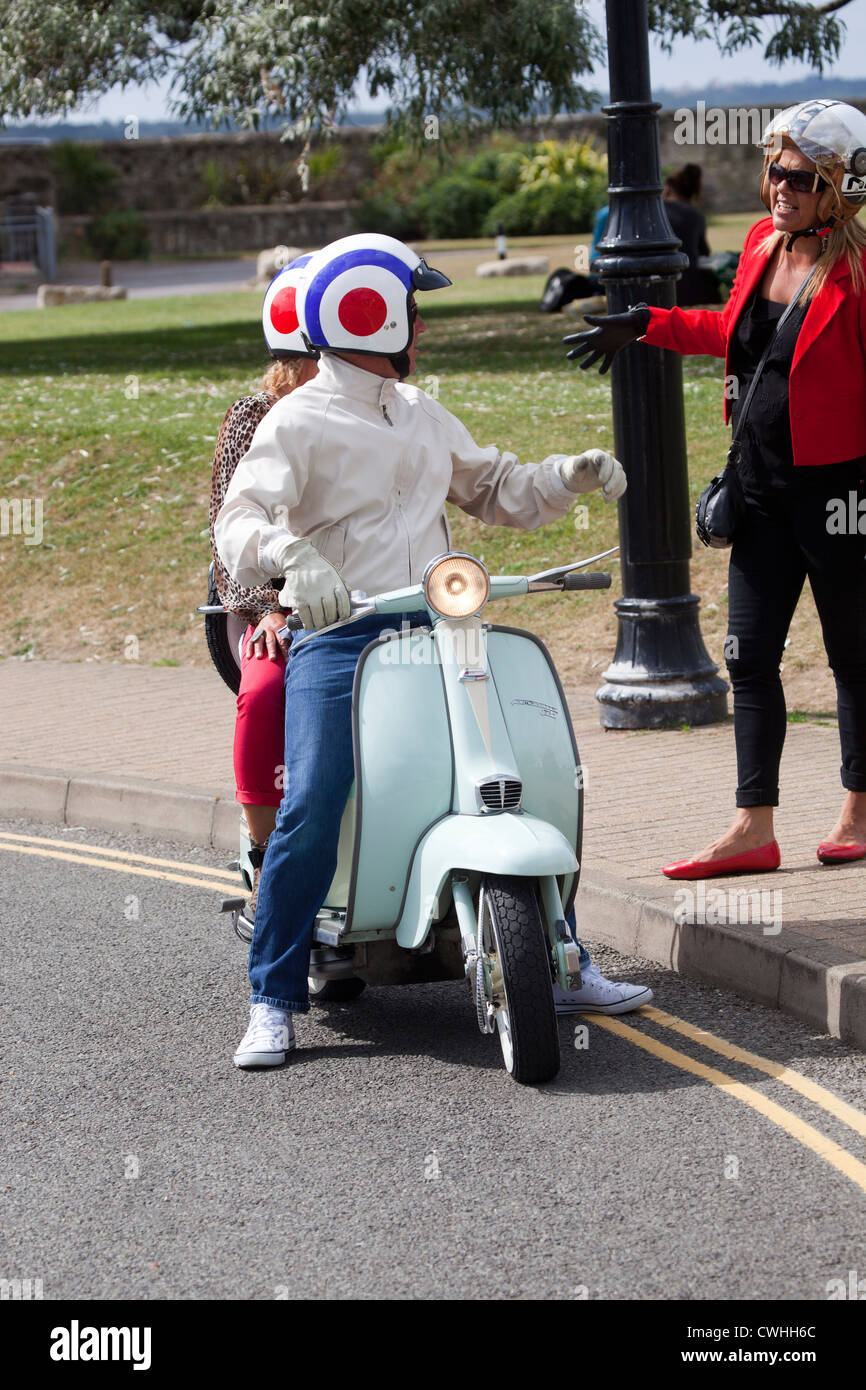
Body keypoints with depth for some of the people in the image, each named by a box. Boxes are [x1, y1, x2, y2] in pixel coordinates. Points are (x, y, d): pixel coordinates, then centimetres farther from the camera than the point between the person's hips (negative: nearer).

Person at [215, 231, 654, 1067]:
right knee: (312, 811, -19)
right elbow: (240, 520, -16)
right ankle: (273, 1002, -9)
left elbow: (495, 491, 30)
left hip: (436, 629, 6)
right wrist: (293, 556, -38)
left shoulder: (424, 417, 20)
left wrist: (569, 476, 11)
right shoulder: (299, 421, -2)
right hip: (338, 636, -6)